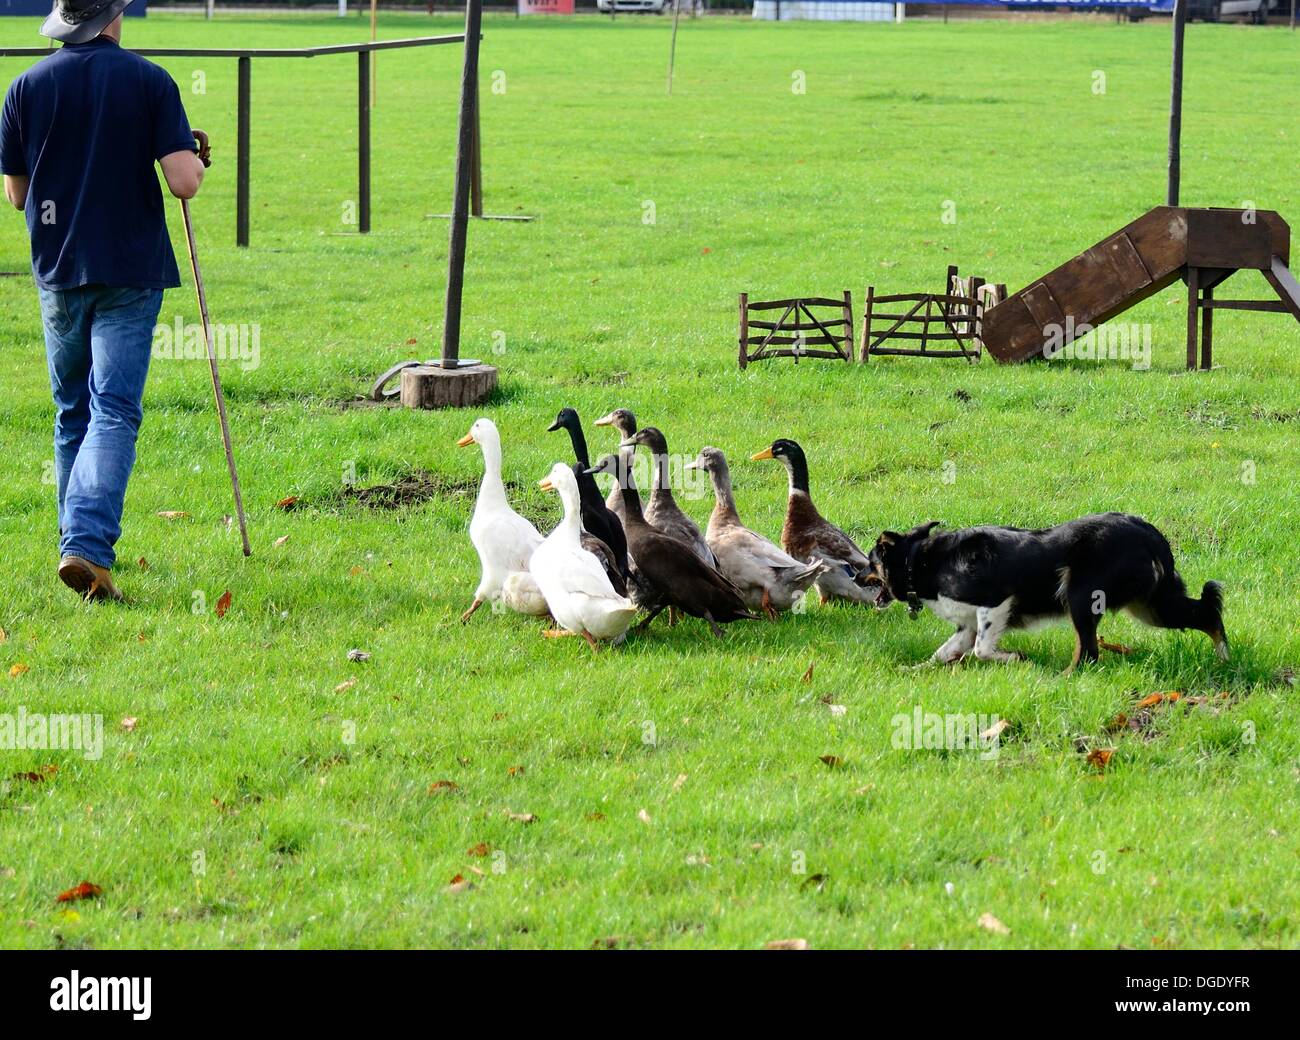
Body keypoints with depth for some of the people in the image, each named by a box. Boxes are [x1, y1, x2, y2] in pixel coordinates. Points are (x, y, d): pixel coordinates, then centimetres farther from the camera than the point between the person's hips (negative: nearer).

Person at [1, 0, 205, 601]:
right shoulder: (149, 82, -7)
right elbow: (184, 182, -13)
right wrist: (196, 162, 9)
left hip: (57, 270, 3)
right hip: (130, 270, -3)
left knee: (72, 414, 17)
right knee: (114, 412, -6)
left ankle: (81, 543, 23)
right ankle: (87, 545, -22)